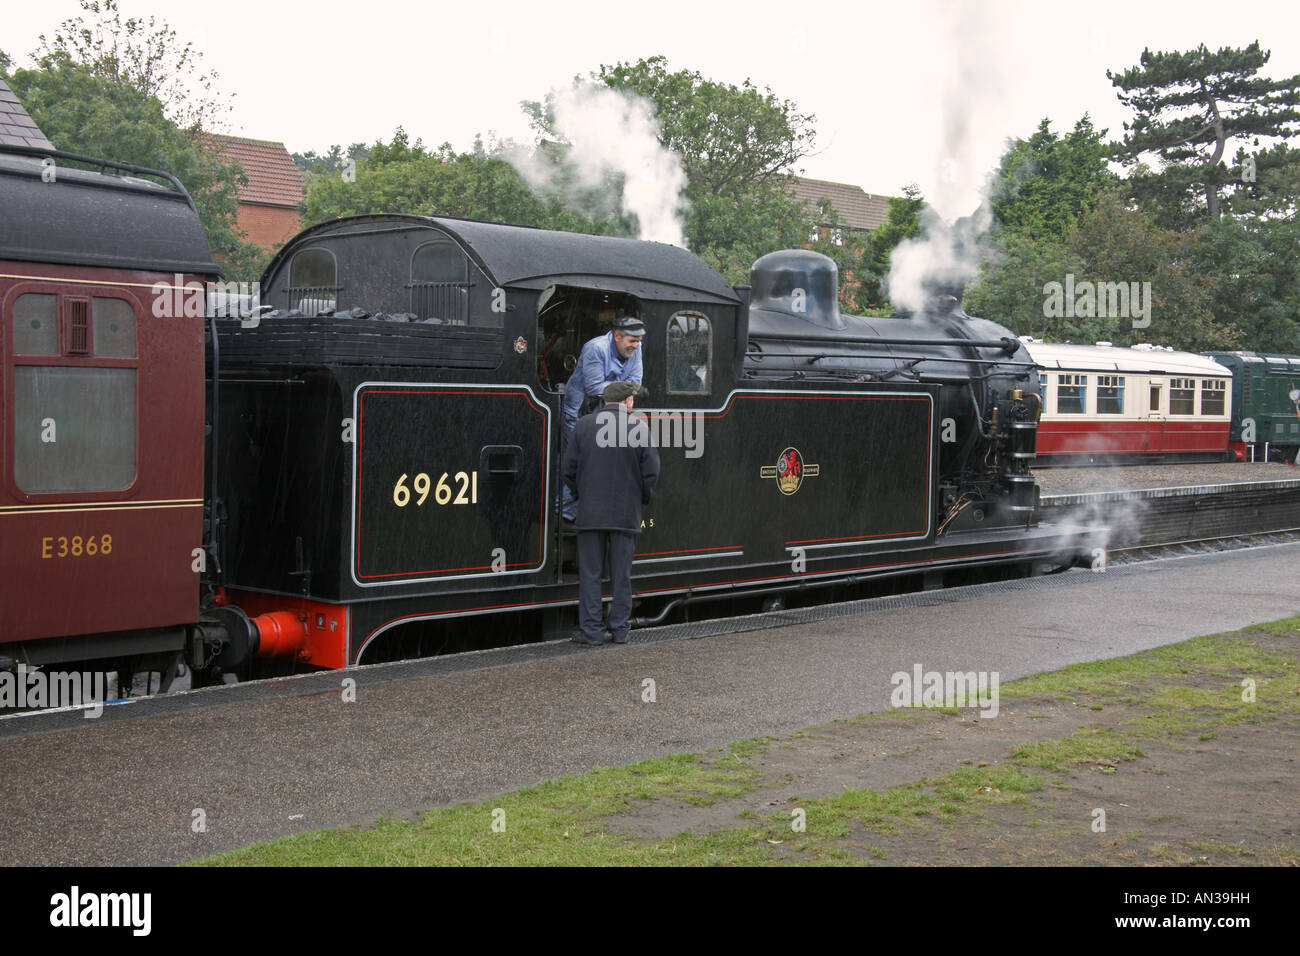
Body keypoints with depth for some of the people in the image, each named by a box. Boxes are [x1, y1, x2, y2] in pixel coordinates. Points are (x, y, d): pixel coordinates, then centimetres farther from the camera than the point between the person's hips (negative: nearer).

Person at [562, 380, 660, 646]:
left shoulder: (584, 425, -1)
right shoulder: (640, 427, -4)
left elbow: (569, 468, 1)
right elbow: (651, 472, -5)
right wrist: (642, 499, 13)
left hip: (590, 514, 0)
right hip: (626, 514, 0)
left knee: (590, 574, 6)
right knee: (621, 576, 10)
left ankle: (591, 630, 6)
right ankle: (619, 630, 14)